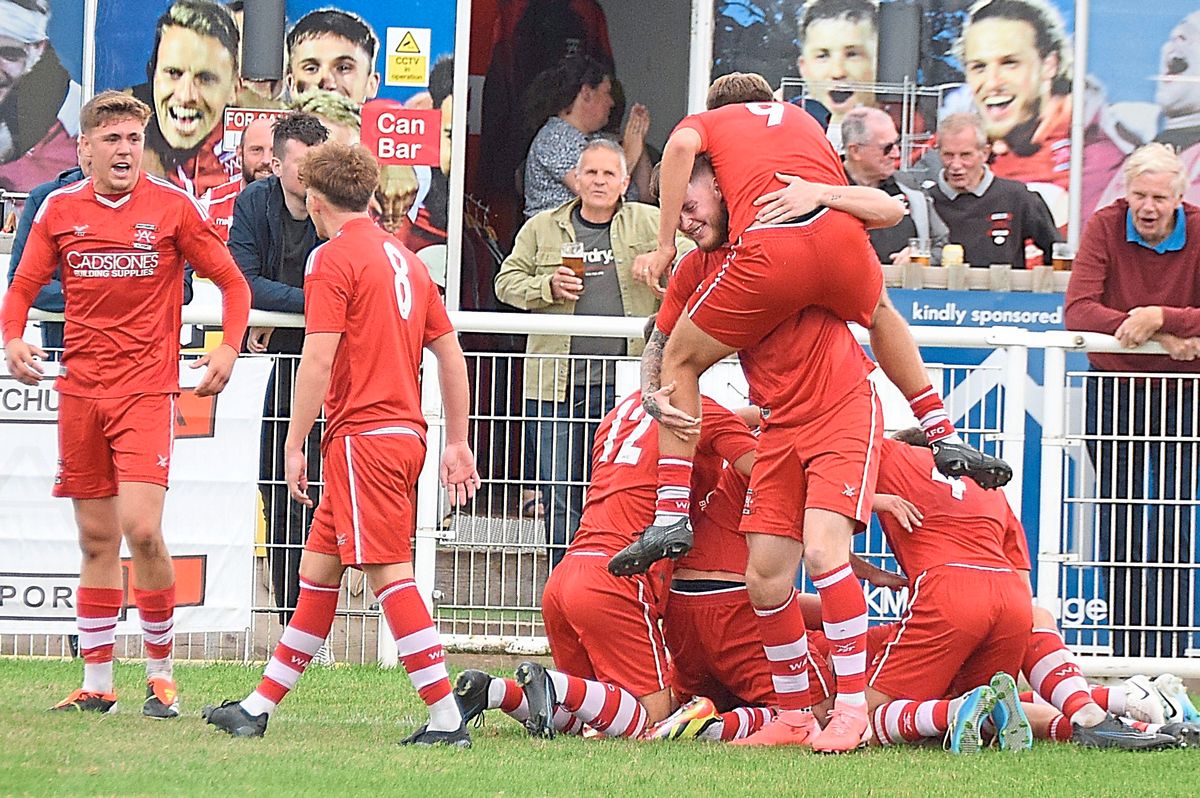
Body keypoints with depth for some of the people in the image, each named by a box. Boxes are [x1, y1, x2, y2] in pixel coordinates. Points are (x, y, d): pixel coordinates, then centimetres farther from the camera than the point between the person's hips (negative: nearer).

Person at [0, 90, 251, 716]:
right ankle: (97, 683, 13)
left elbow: (232, 282, 5)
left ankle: (160, 671, 0)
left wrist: (228, 349, -11)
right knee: (97, 540, 7)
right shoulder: (59, 209, 6)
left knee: (141, 529, -16)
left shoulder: (174, 206, -2)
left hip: (147, 391, -3)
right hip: (80, 392, 3)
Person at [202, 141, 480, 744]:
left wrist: (294, 445, -10)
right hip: (404, 432, 9)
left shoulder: (333, 258, -7)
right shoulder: (404, 258, 16)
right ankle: (259, 707, 20)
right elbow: (450, 353, 18)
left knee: (389, 572, -11)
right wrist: (457, 443, 22)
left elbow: (319, 360, -15)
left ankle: (447, 718, -15)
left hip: (362, 434, -9)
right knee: (318, 567, 14)